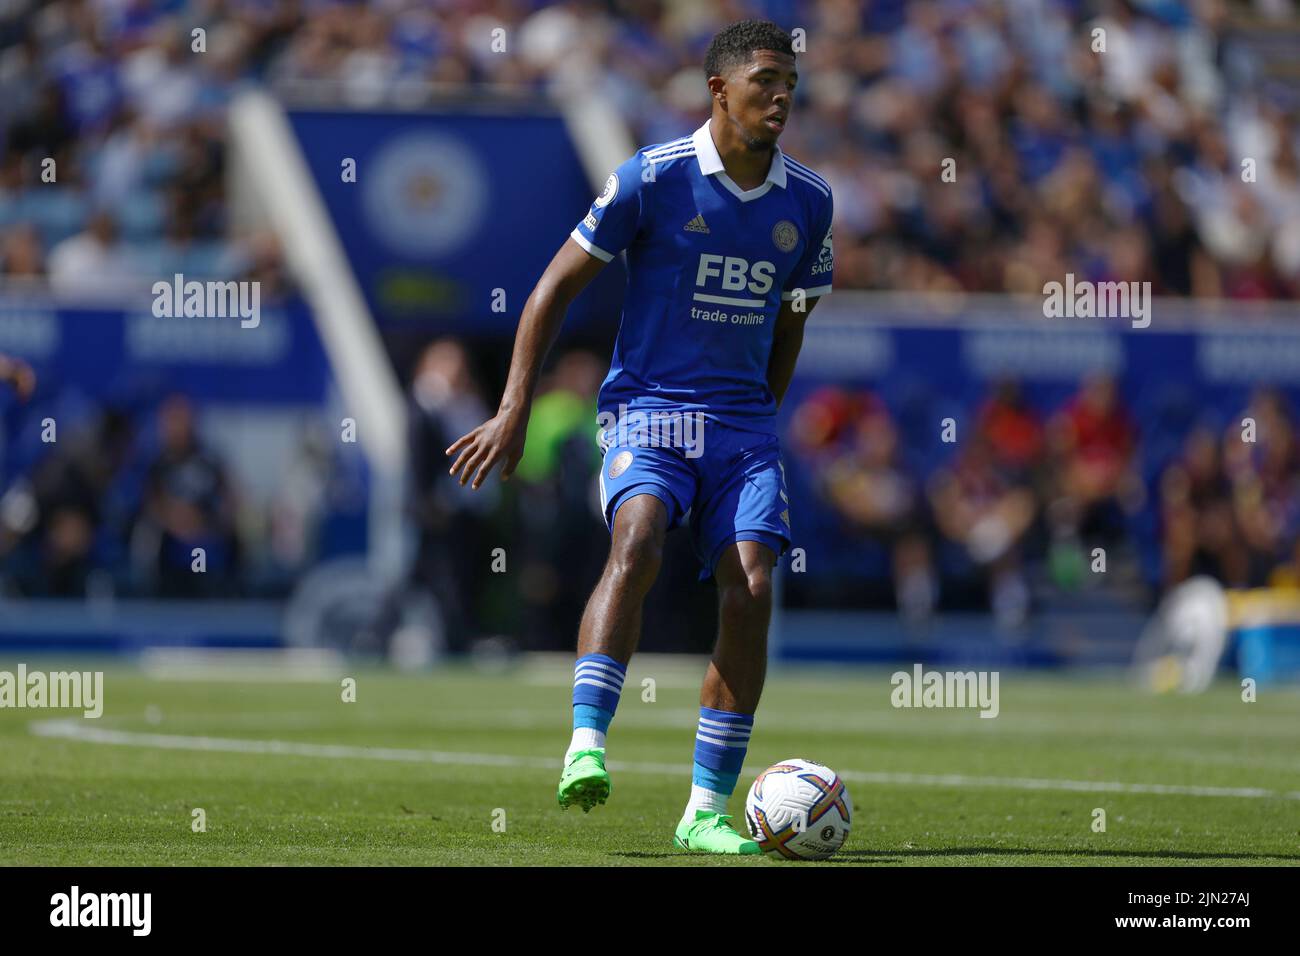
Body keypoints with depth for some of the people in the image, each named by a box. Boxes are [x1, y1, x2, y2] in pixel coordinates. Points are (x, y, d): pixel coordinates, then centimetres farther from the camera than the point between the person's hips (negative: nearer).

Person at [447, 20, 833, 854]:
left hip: (742, 423, 4)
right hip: (648, 409, -4)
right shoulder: (653, 177, -6)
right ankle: (585, 748, -36)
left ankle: (707, 812, -5)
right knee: (638, 542, -31)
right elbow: (556, 288, -1)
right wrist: (514, 411, -6)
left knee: (751, 591, -12)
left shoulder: (807, 200, 7)